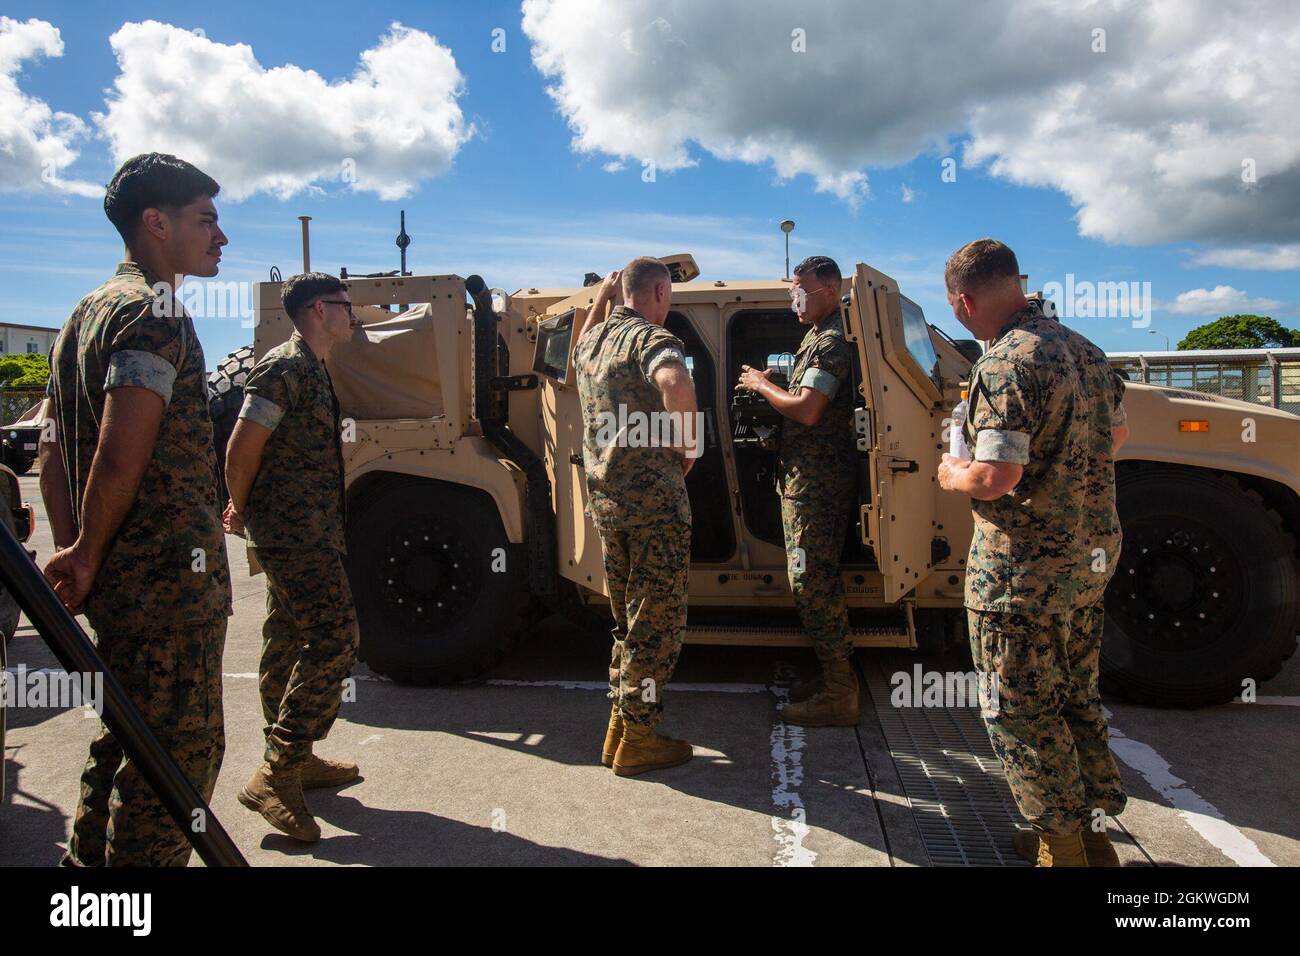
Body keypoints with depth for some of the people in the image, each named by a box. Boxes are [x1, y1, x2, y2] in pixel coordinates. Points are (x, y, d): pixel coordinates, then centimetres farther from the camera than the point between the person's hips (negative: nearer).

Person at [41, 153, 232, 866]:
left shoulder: (88, 312, 17)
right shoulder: (156, 313, -14)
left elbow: (53, 451, 17)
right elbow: (121, 458, -23)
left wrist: (70, 554, 12)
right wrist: (85, 563, -10)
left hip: (117, 582, 10)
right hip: (170, 582, -10)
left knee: (127, 740, 22)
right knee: (180, 752, 0)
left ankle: (90, 862, 35)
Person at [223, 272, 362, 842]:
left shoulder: (309, 369, 17)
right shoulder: (285, 368, -15)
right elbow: (242, 450, -18)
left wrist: (246, 509, 18)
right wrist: (241, 511, -3)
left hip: (297, 532, 10)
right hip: (296, 531, -10)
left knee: (289, 642, 15)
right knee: (333, 640, -12)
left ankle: (292, 759, 27)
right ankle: (276, 776, -7)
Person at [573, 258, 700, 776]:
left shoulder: (591, 340, 13)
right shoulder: (652, 338, -11)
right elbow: (674, 382, -35)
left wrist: (600, 296, 42)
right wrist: (687, 442, -20)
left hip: (604, 500, 8)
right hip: (654, 499, -8)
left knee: (629, 619, 19)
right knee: (658, 621, 3)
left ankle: (620, 725, 27)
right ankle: (639, 740, 10)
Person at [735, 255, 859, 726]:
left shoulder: (831, 343, -15)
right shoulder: (816, 339, 19)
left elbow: (806, 409, -25)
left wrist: (763, 385, -10)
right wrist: (768, 386, 6)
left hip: (816, 482, -11)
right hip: (807, 479, 11)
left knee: (810, 582, -7)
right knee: (818, 580, 16)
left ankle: (838, 695, 0)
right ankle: (835, 675, 27)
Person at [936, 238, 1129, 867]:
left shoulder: (1006, 363, -20)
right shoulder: (1082, 348, 8)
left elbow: (996, 479, -26)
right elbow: (1116, 436, 21)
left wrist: (952, 476, -7)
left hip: (1024, 567, -9)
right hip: (1093, 554, 9)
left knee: (1019, 712, 5)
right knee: (1076, 698, 21)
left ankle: (1062, 849, 15)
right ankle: (1093, 832, 33)